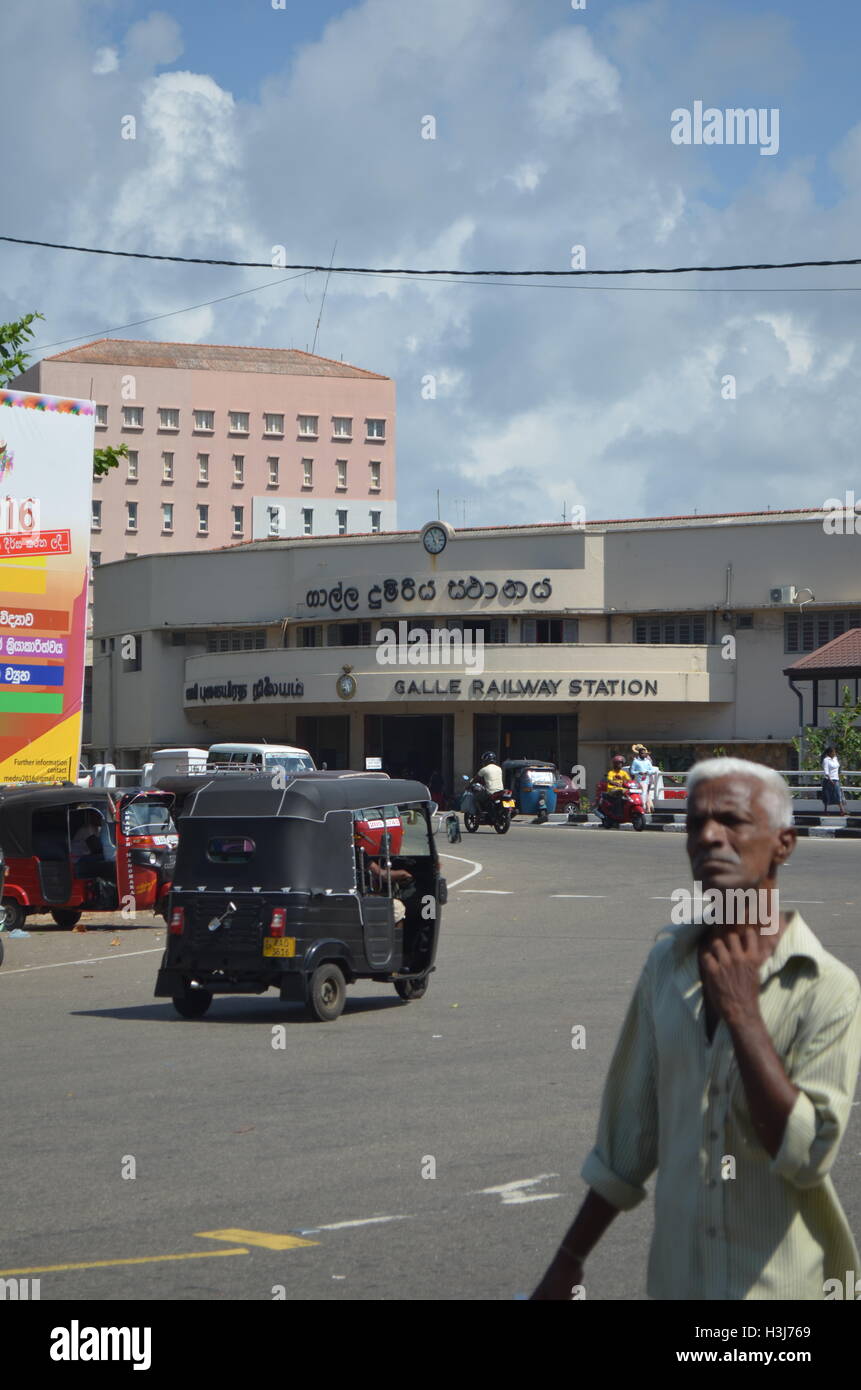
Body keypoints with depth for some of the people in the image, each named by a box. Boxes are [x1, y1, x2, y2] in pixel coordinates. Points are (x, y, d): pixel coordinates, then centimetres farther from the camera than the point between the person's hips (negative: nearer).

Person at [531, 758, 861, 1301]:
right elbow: (629, 1130, 8)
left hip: (785, 1283, -4)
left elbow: (807, 1155, -21)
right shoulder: (668, 961, 2)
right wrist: (569, 1260, 10)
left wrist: (742, 1012, -22)